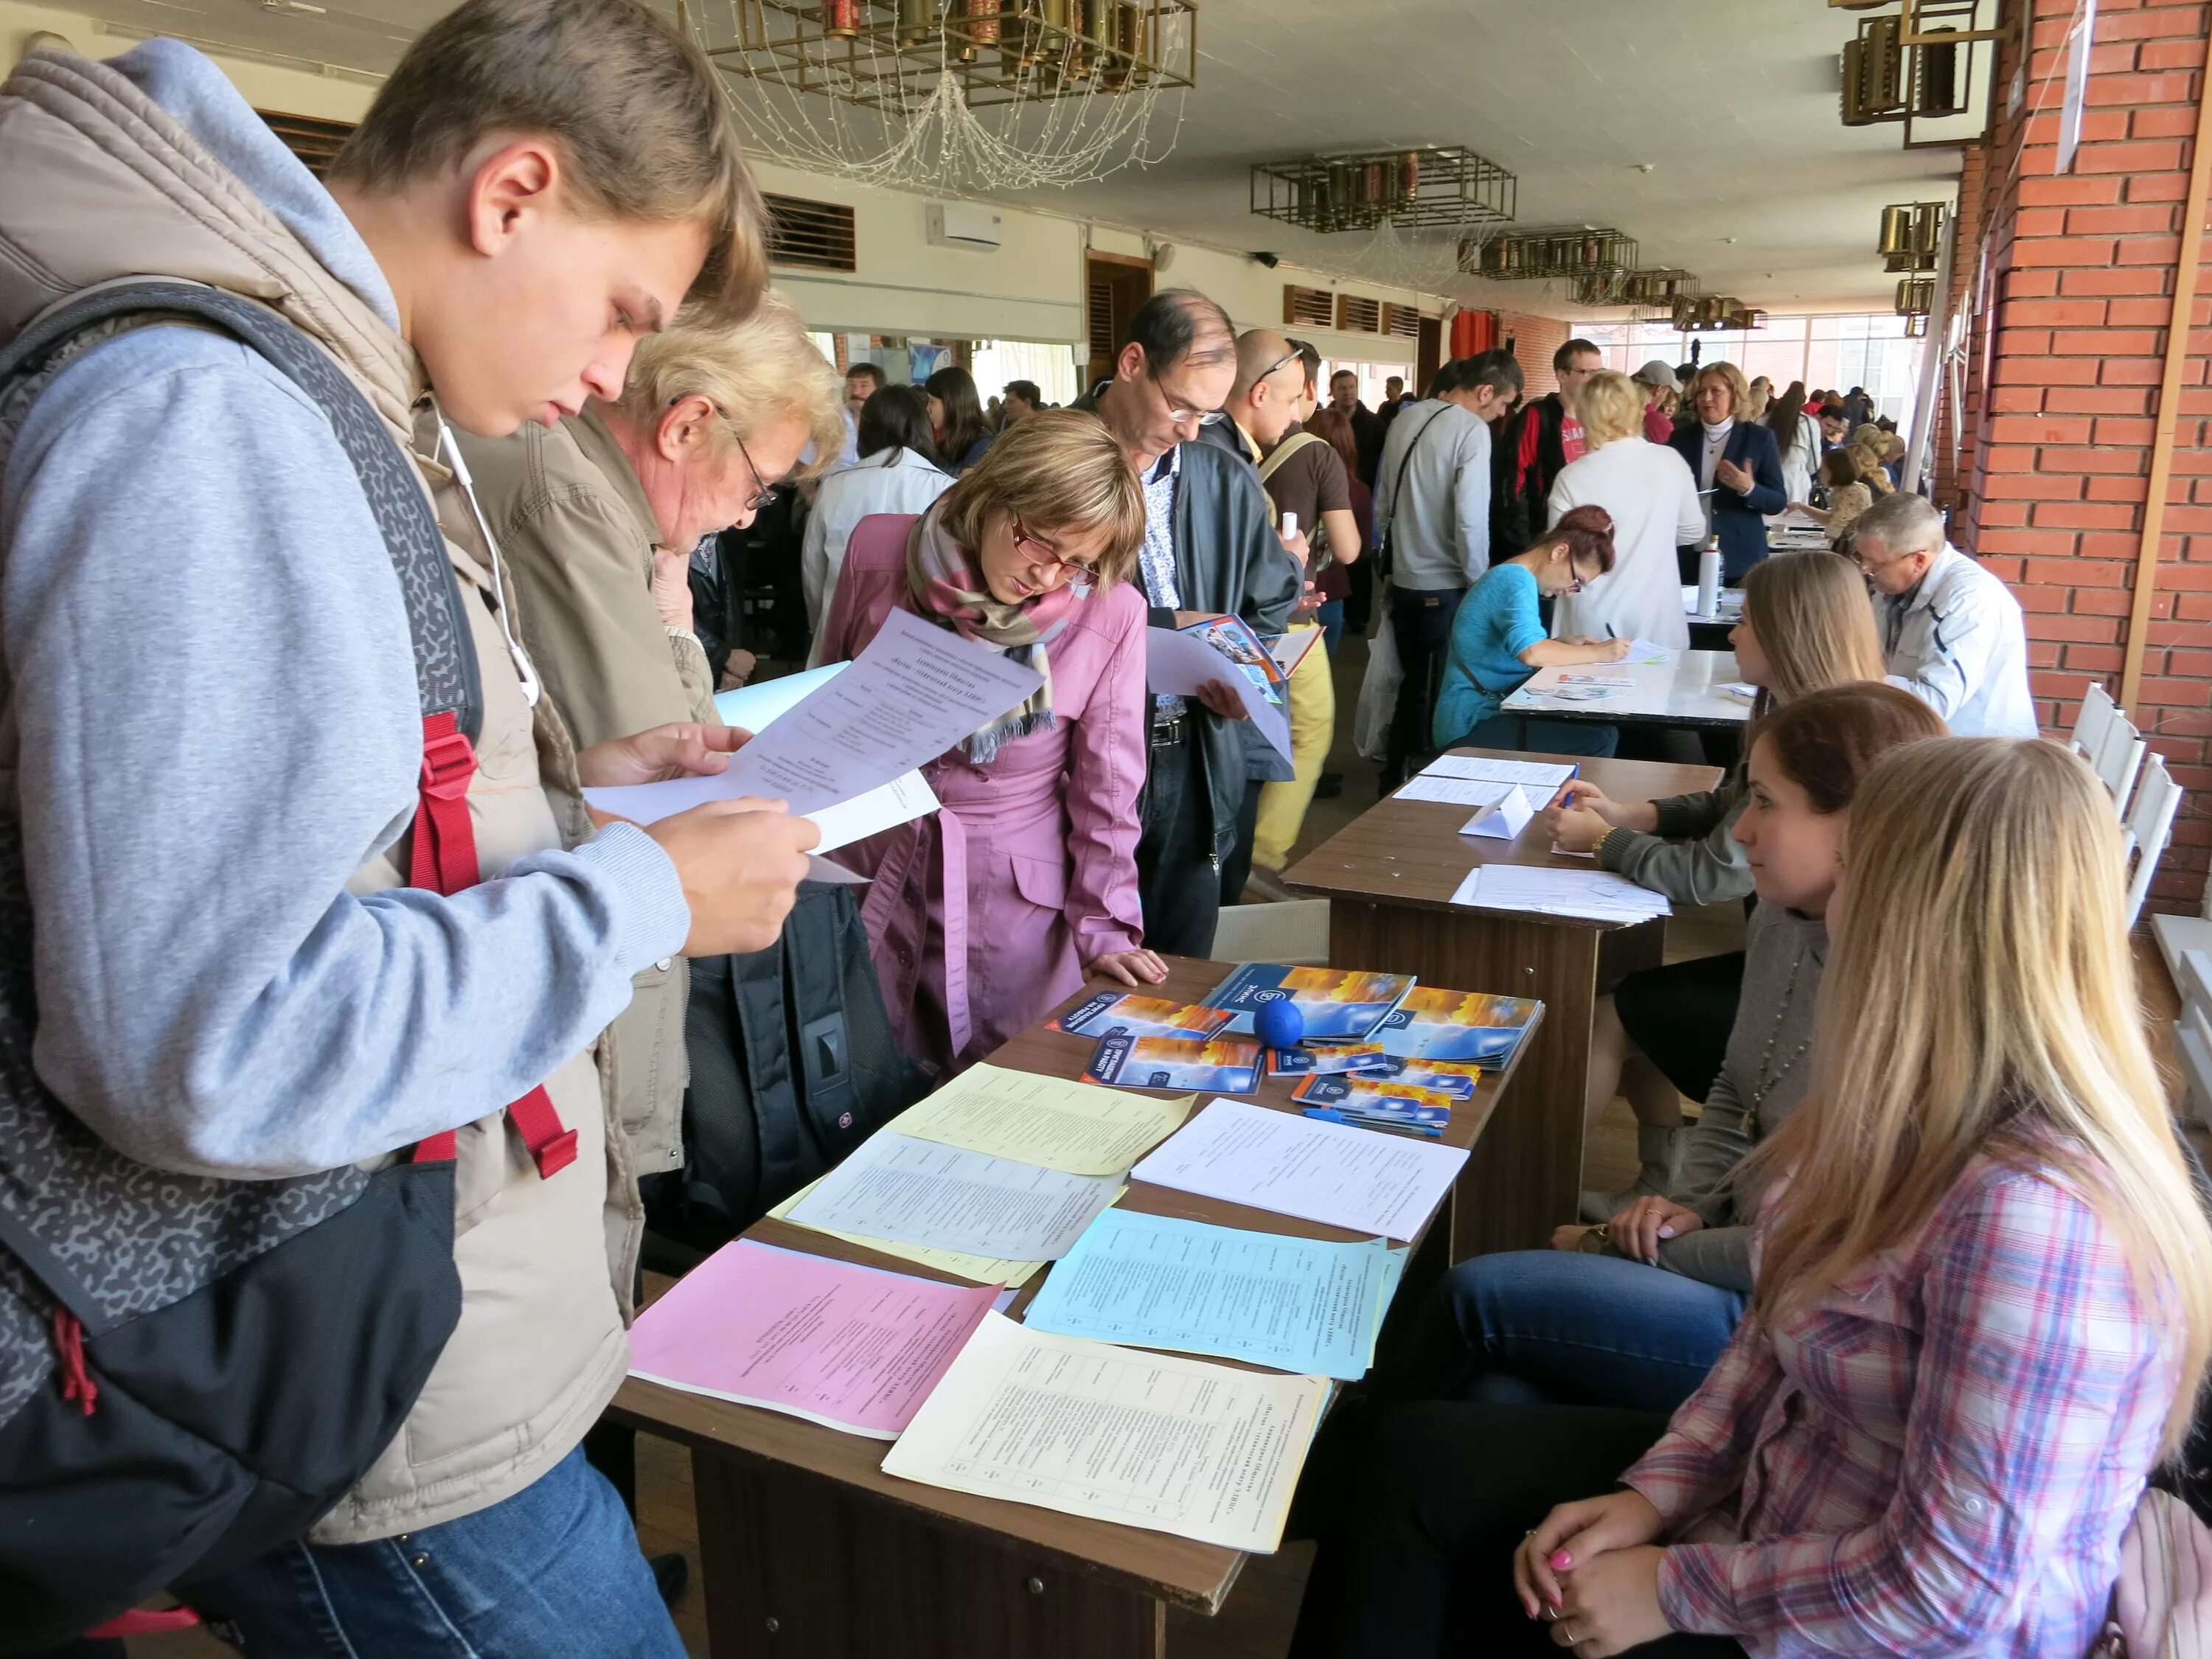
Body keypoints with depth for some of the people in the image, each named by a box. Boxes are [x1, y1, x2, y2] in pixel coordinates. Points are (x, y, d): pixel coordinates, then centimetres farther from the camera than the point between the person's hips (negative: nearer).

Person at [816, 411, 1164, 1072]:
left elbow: (1105, 789, -5)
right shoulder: (879, 550, -8)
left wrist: (1102, 925, -3)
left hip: (1016, 904, -2)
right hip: (871, 877, 2)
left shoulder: (1110, 612, -15)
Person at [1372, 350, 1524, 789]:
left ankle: (1394, 781, 26)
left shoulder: (1405, 419, 6)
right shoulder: (1472, 430, -14)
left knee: (1413, 687, 19)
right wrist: (1480, 584, -8)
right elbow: (1471, 519, -19)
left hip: (1404, 579, 7)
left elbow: (1383, 501, 12)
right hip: (1446, 585, -7)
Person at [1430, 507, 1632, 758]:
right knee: (1599, 739, -19)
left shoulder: (1509, 576, 16)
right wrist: (1598, 652, -18)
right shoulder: (1516, 579, -15)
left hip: (1490, 711, 10)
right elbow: (1531, 653, -30)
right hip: (1474, 723, -10)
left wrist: (1565, 644, 9)